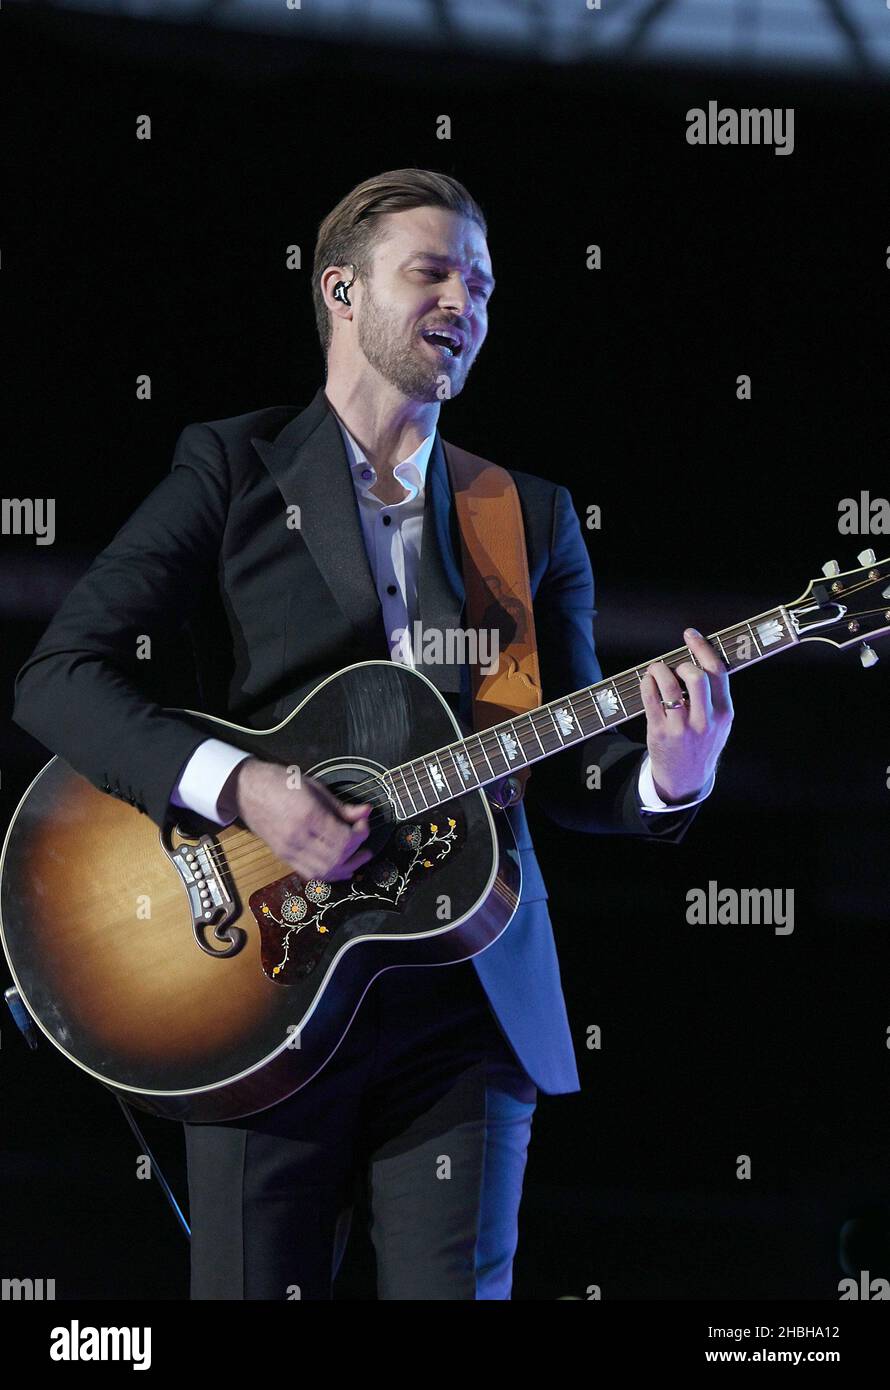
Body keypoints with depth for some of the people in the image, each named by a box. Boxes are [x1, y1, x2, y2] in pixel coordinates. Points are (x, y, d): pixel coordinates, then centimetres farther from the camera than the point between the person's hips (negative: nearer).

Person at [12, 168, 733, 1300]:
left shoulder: (530, 516, 16)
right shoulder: (235, 471, 6)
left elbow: (566, 768, 12)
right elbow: (59, 674, -4)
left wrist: (666, 777, -11)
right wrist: (237, 785, -18)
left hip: (467, 995, 3)